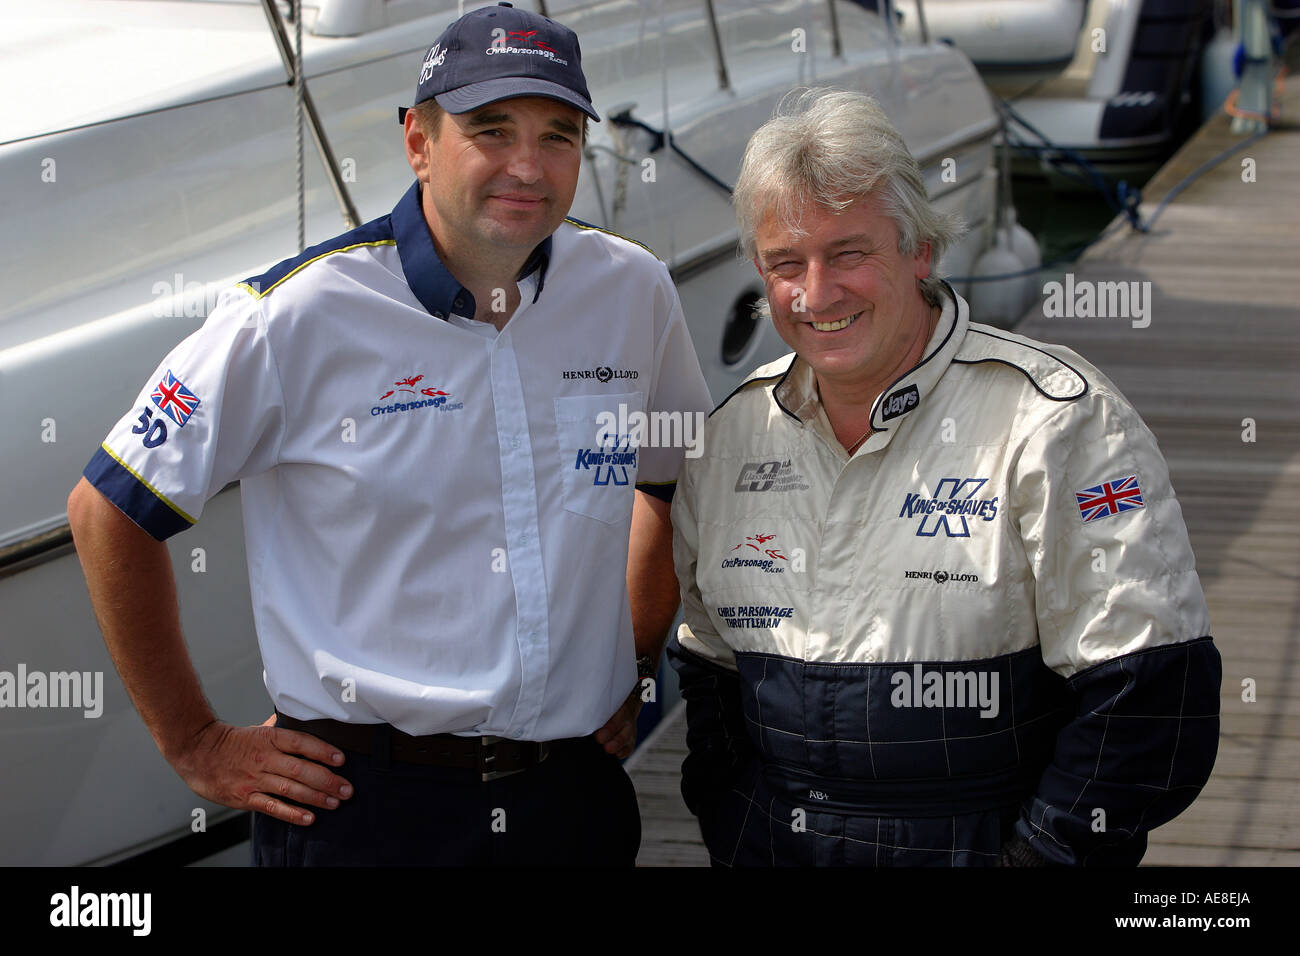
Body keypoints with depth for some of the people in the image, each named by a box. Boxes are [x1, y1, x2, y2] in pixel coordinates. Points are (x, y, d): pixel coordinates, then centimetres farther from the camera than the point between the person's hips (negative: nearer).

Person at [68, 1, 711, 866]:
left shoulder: (635, 294, 3)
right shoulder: (297, 316, -11)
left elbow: (676, 479, 22)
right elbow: (110, 512, -5)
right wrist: (196, 746, -3)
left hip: (576, 795, 4)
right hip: (366, 808, -4)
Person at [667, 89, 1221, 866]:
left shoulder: (1057, 417, -12)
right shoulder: (733, 431, 5)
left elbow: (1147, 691, -15)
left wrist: (1042, 853, -18)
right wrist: (729, 830, 5)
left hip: (985, 846, -4)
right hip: (772, 847, 5)